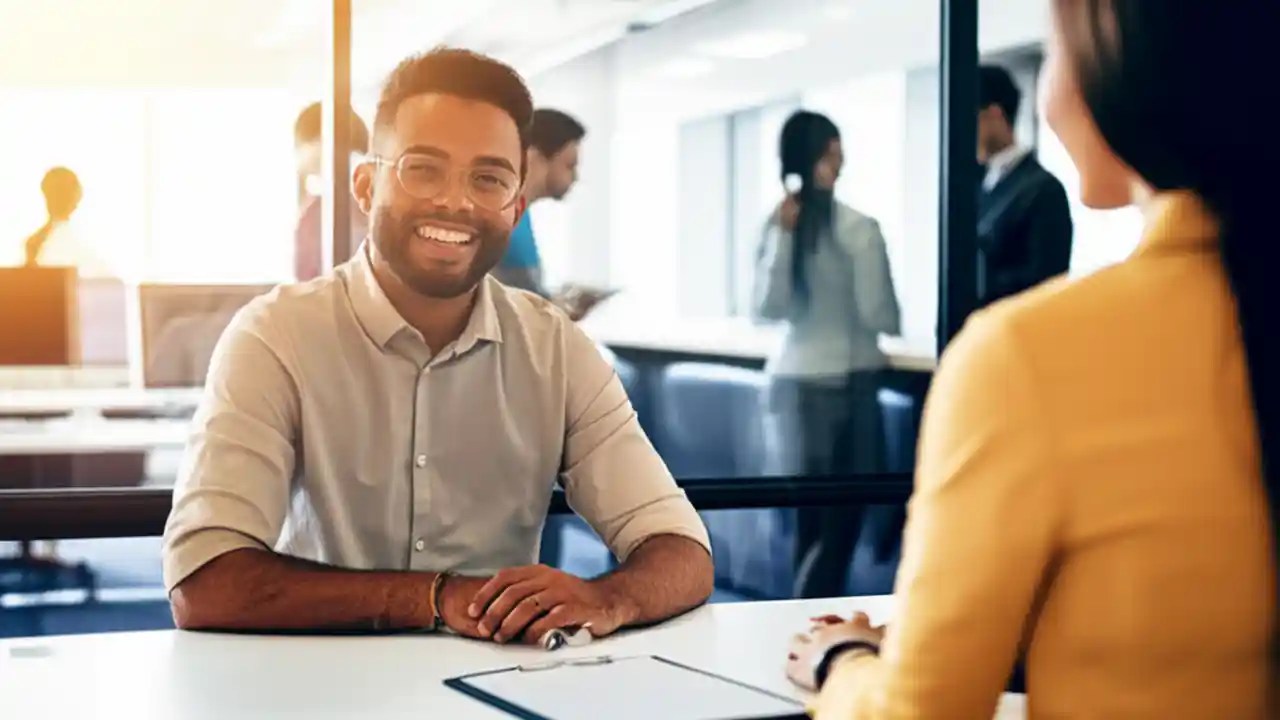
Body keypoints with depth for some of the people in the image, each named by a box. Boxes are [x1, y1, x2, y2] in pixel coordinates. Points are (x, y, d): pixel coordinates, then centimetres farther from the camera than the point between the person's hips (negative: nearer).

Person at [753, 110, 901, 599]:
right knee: (842, 514, 4)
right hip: (846, 380, -5)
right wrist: (893, 322, 15)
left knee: (811, 512, 13)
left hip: (794, 379, 5)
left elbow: (767, 307, -2)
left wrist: (782, 238, -9)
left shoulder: (780, 225, 1)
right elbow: (880, 316, -8)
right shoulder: (859, 229, -13)